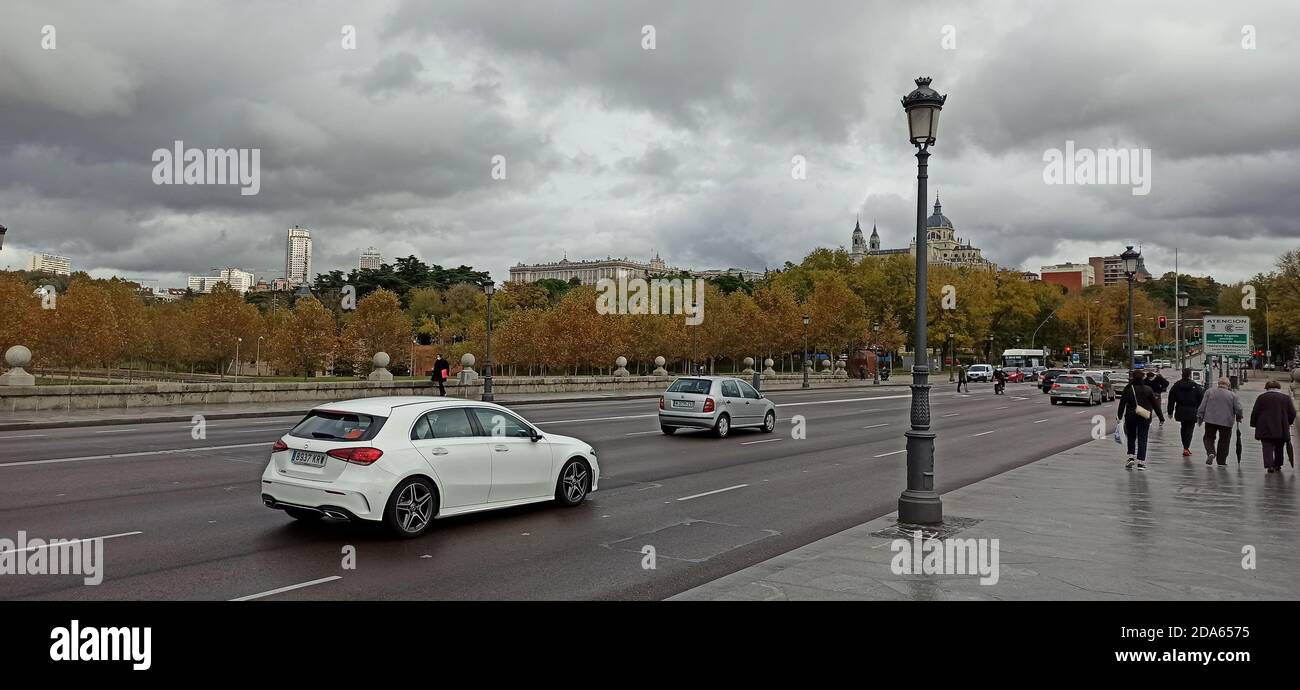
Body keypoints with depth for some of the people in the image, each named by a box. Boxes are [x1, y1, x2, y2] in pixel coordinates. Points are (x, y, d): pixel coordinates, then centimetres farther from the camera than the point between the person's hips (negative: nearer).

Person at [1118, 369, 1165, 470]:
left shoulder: (1128, 389, -6)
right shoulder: (1148, 389, -3)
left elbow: (1122, 404, -2)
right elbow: (1155, 404, 1)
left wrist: (1119, 417, 6)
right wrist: (1161, 417, 7)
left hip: (1130, 417, 0)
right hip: (1145, 417, 0)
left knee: (1131, 437, 15)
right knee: (1142, 439, 4)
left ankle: (1131, 457, 2)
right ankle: (1141, 462, 1)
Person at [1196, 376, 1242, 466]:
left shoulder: (1209, 392, 2)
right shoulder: (1233, 395, 0)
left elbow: (1202, 406, 0)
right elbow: (1238, 409, -4)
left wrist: (1199, 417, 7)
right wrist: (1238, 418, 14)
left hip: (1210, 420, 0)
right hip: (1226, 422, 0)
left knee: (1209, 438, 12)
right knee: (1224, 441, 10)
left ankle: (1211, 452, -13)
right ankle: (1221, 461, 13)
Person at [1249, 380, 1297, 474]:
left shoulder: (1261, 398, 0)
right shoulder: (1286, 398, 5)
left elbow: (1255, 413, 0)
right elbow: (1292, 413, 6)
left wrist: (1254, 424, 11)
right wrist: (1288, 423, 22)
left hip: (1265, 429, -2)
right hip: (1282, 430, 2)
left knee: (1268, 448, -5)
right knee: (1279, 448, 17)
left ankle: (1269, 465, -19)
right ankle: (1278, 465, 26)